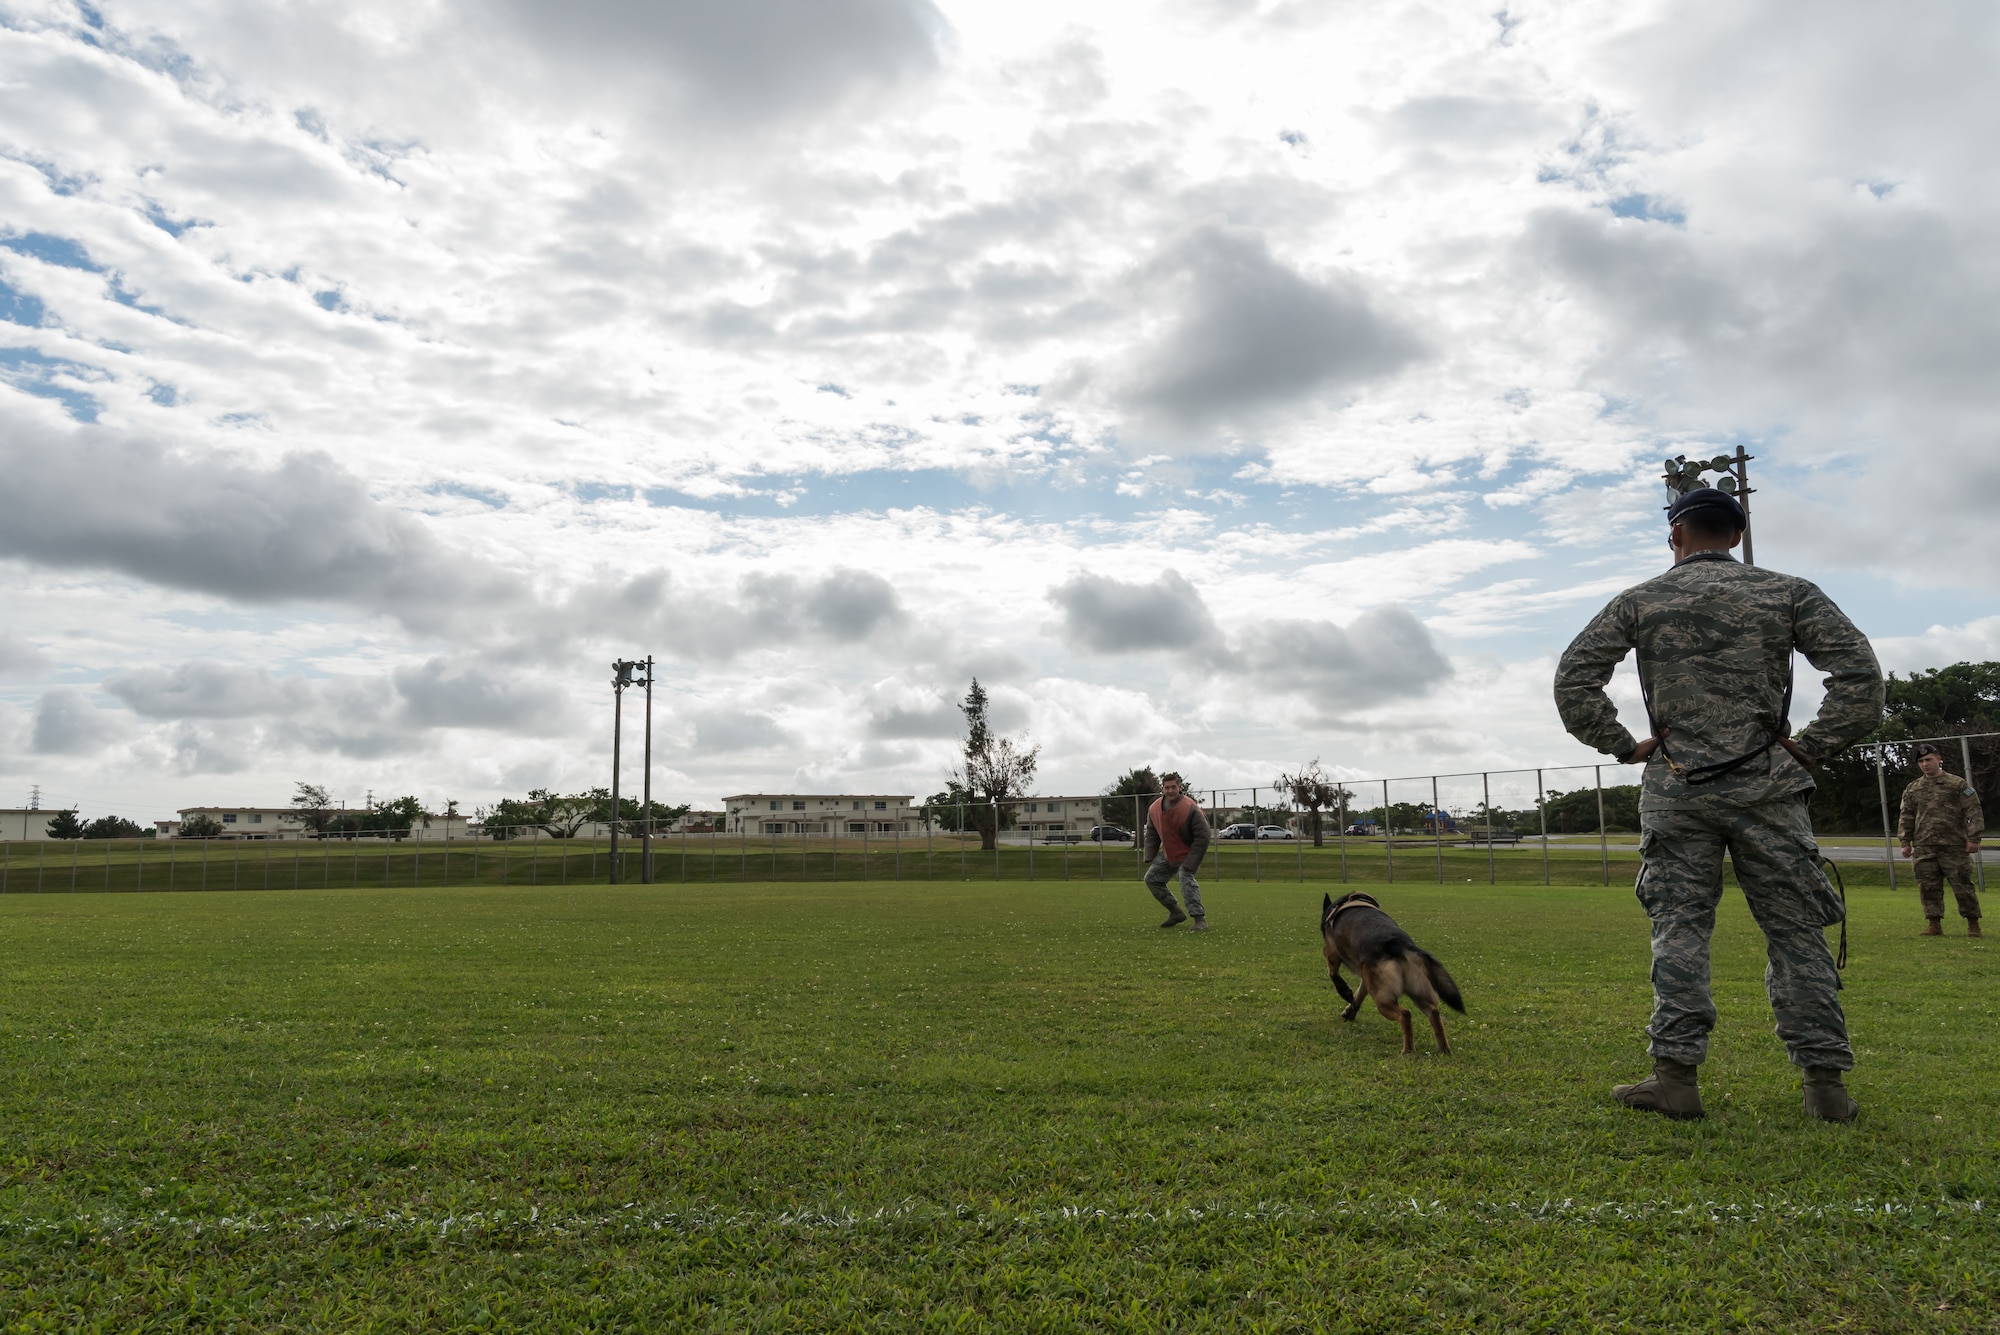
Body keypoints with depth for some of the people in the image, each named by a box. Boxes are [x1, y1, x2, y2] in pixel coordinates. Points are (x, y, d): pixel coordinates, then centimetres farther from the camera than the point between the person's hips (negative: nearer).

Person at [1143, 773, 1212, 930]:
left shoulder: (1191, 808, -26)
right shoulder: (1154, 809, -7)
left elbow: (1203, 836, -24)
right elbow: (1151, 834, 8)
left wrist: (1190, 863, -28)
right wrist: (1150, 857, -2)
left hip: (1188, 854, -7)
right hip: (1168, 854, 7)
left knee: (1186, 878, -31)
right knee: (1151, 878, 9)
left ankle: (1199, 919, -29)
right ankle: (1176, 913, 20)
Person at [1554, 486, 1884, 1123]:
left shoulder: (1639, 601, 4)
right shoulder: (1788, 593, 5)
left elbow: (1572, 679, -3)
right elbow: (1860, 671, -3)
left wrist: (1624, 746, 4)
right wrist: (1810, 746, 2)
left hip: (1675, 790, 0)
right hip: (1766, 788, 1)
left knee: (1679, 929, 2)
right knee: (1795, 932, 7)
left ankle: (1676, 1076, 1)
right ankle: (1825, 1083, 10)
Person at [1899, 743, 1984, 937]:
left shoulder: (1958, 784, 3)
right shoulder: (1912, 789, 14)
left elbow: (1973, 812, -1)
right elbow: (1906, 818, 16)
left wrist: (1973, 838, -8)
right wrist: (1906, 842, 9)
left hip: (1954, 846, -3)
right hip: (1924, 848, 3)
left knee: (1962, 885, 0)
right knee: (1928, 887, 2)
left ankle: (1973, 923, 11)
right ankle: (1934, 924, 8)